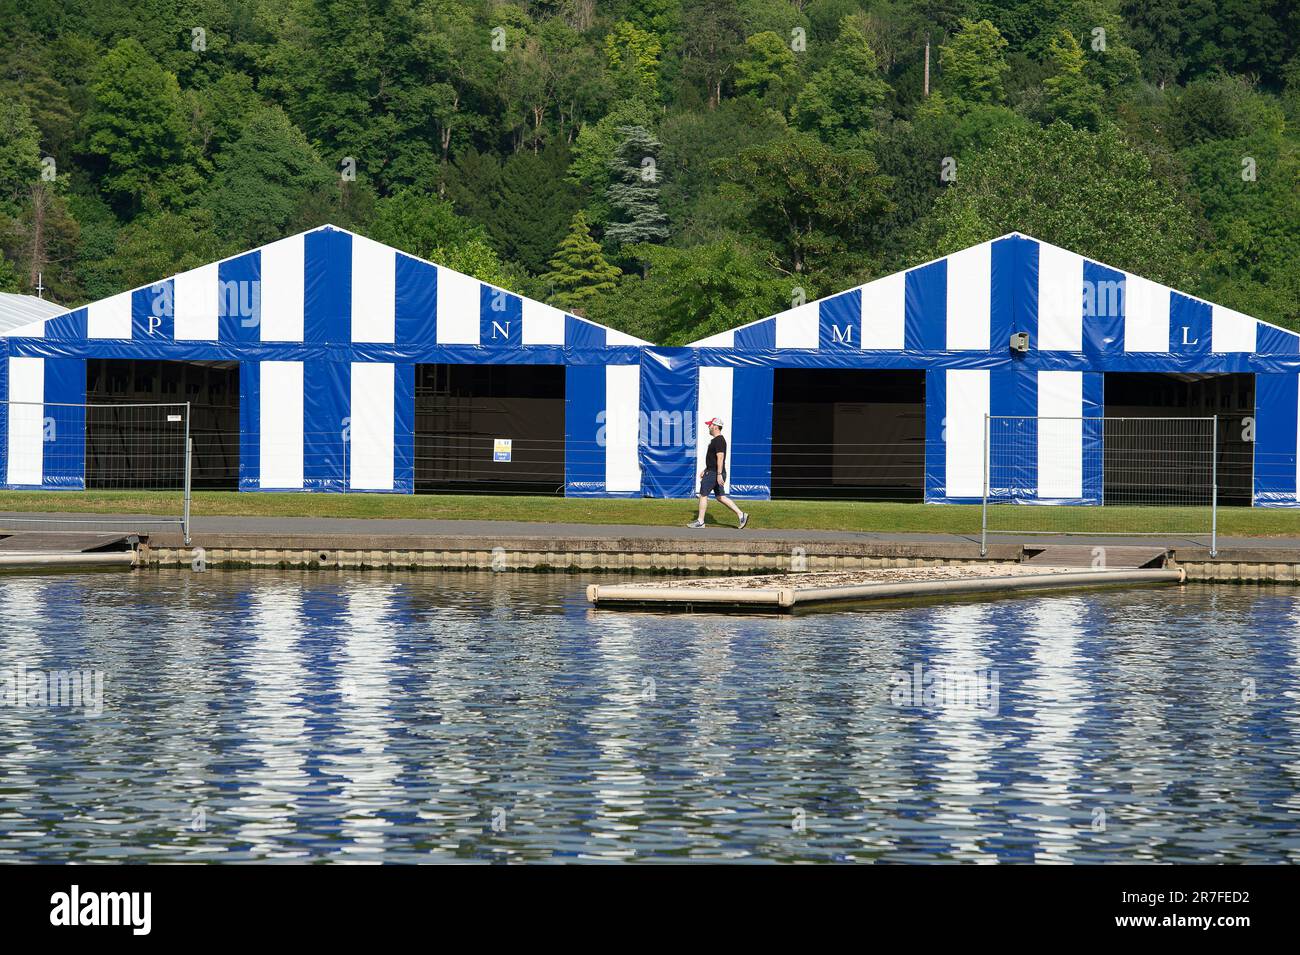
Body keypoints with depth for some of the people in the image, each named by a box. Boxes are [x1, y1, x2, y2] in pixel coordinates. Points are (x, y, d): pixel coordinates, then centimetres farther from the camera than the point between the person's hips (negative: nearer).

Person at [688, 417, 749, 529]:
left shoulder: (719, 441, -16)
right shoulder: (717, 440, 17)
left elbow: (720, 458, -24)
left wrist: (719, 474, -28)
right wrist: (705, 470, 28)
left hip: (713, 473, -10)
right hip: (713, 472, 10)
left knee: (703, 495, -2)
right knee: (720, 497, 11)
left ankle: (700, 522, 4)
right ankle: (741, 514, 7)